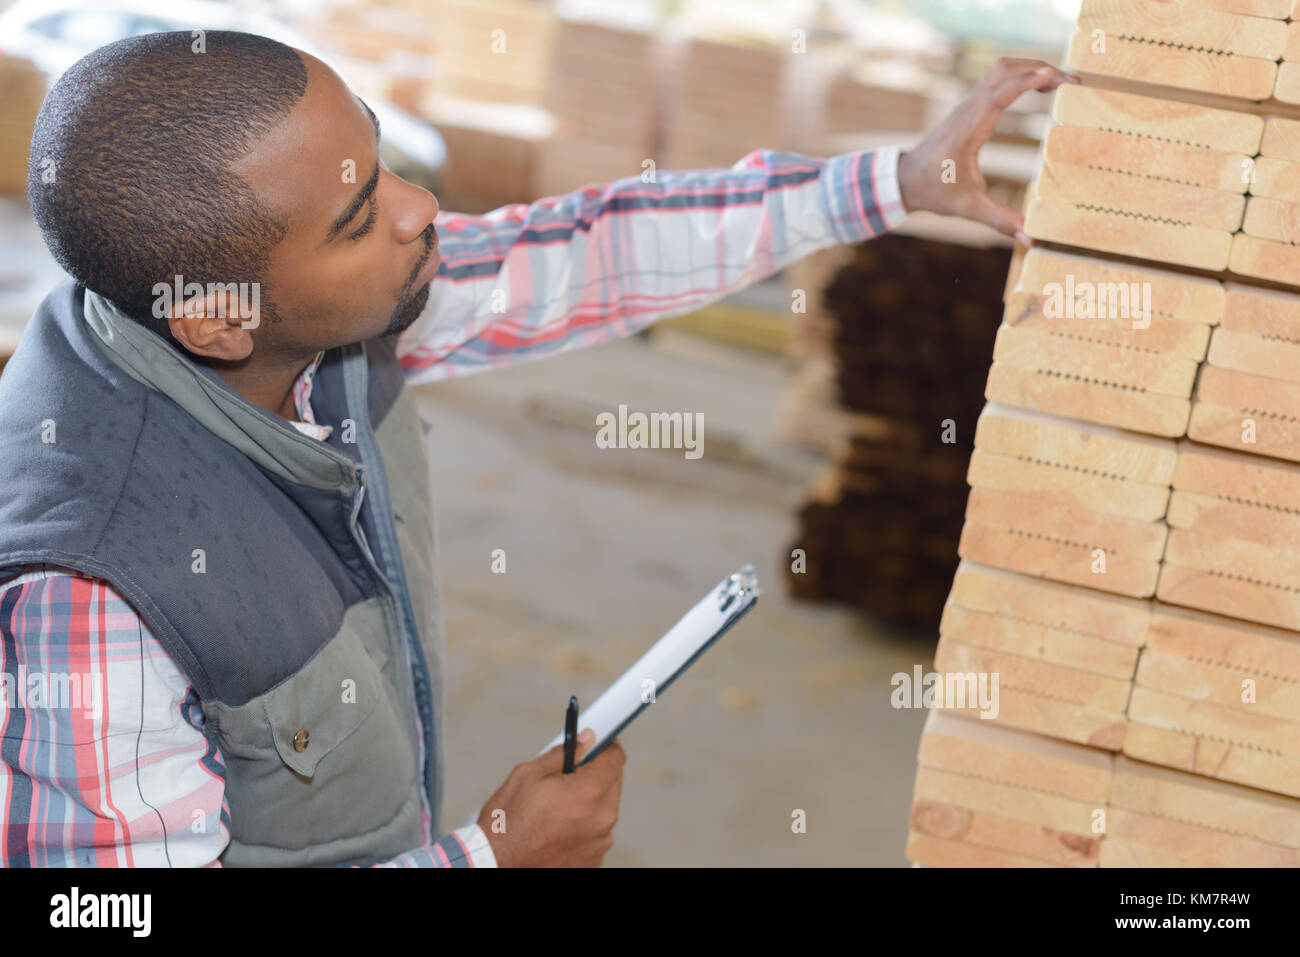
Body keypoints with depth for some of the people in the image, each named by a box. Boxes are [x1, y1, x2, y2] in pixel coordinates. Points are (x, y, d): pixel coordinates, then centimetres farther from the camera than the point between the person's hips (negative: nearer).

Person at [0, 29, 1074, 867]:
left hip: (392, 835, 6)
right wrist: (493, 855, -19)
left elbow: (573, 262, -6)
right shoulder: (87, 595, -37)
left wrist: (893, 182, -4)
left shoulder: (315, 315, -17)